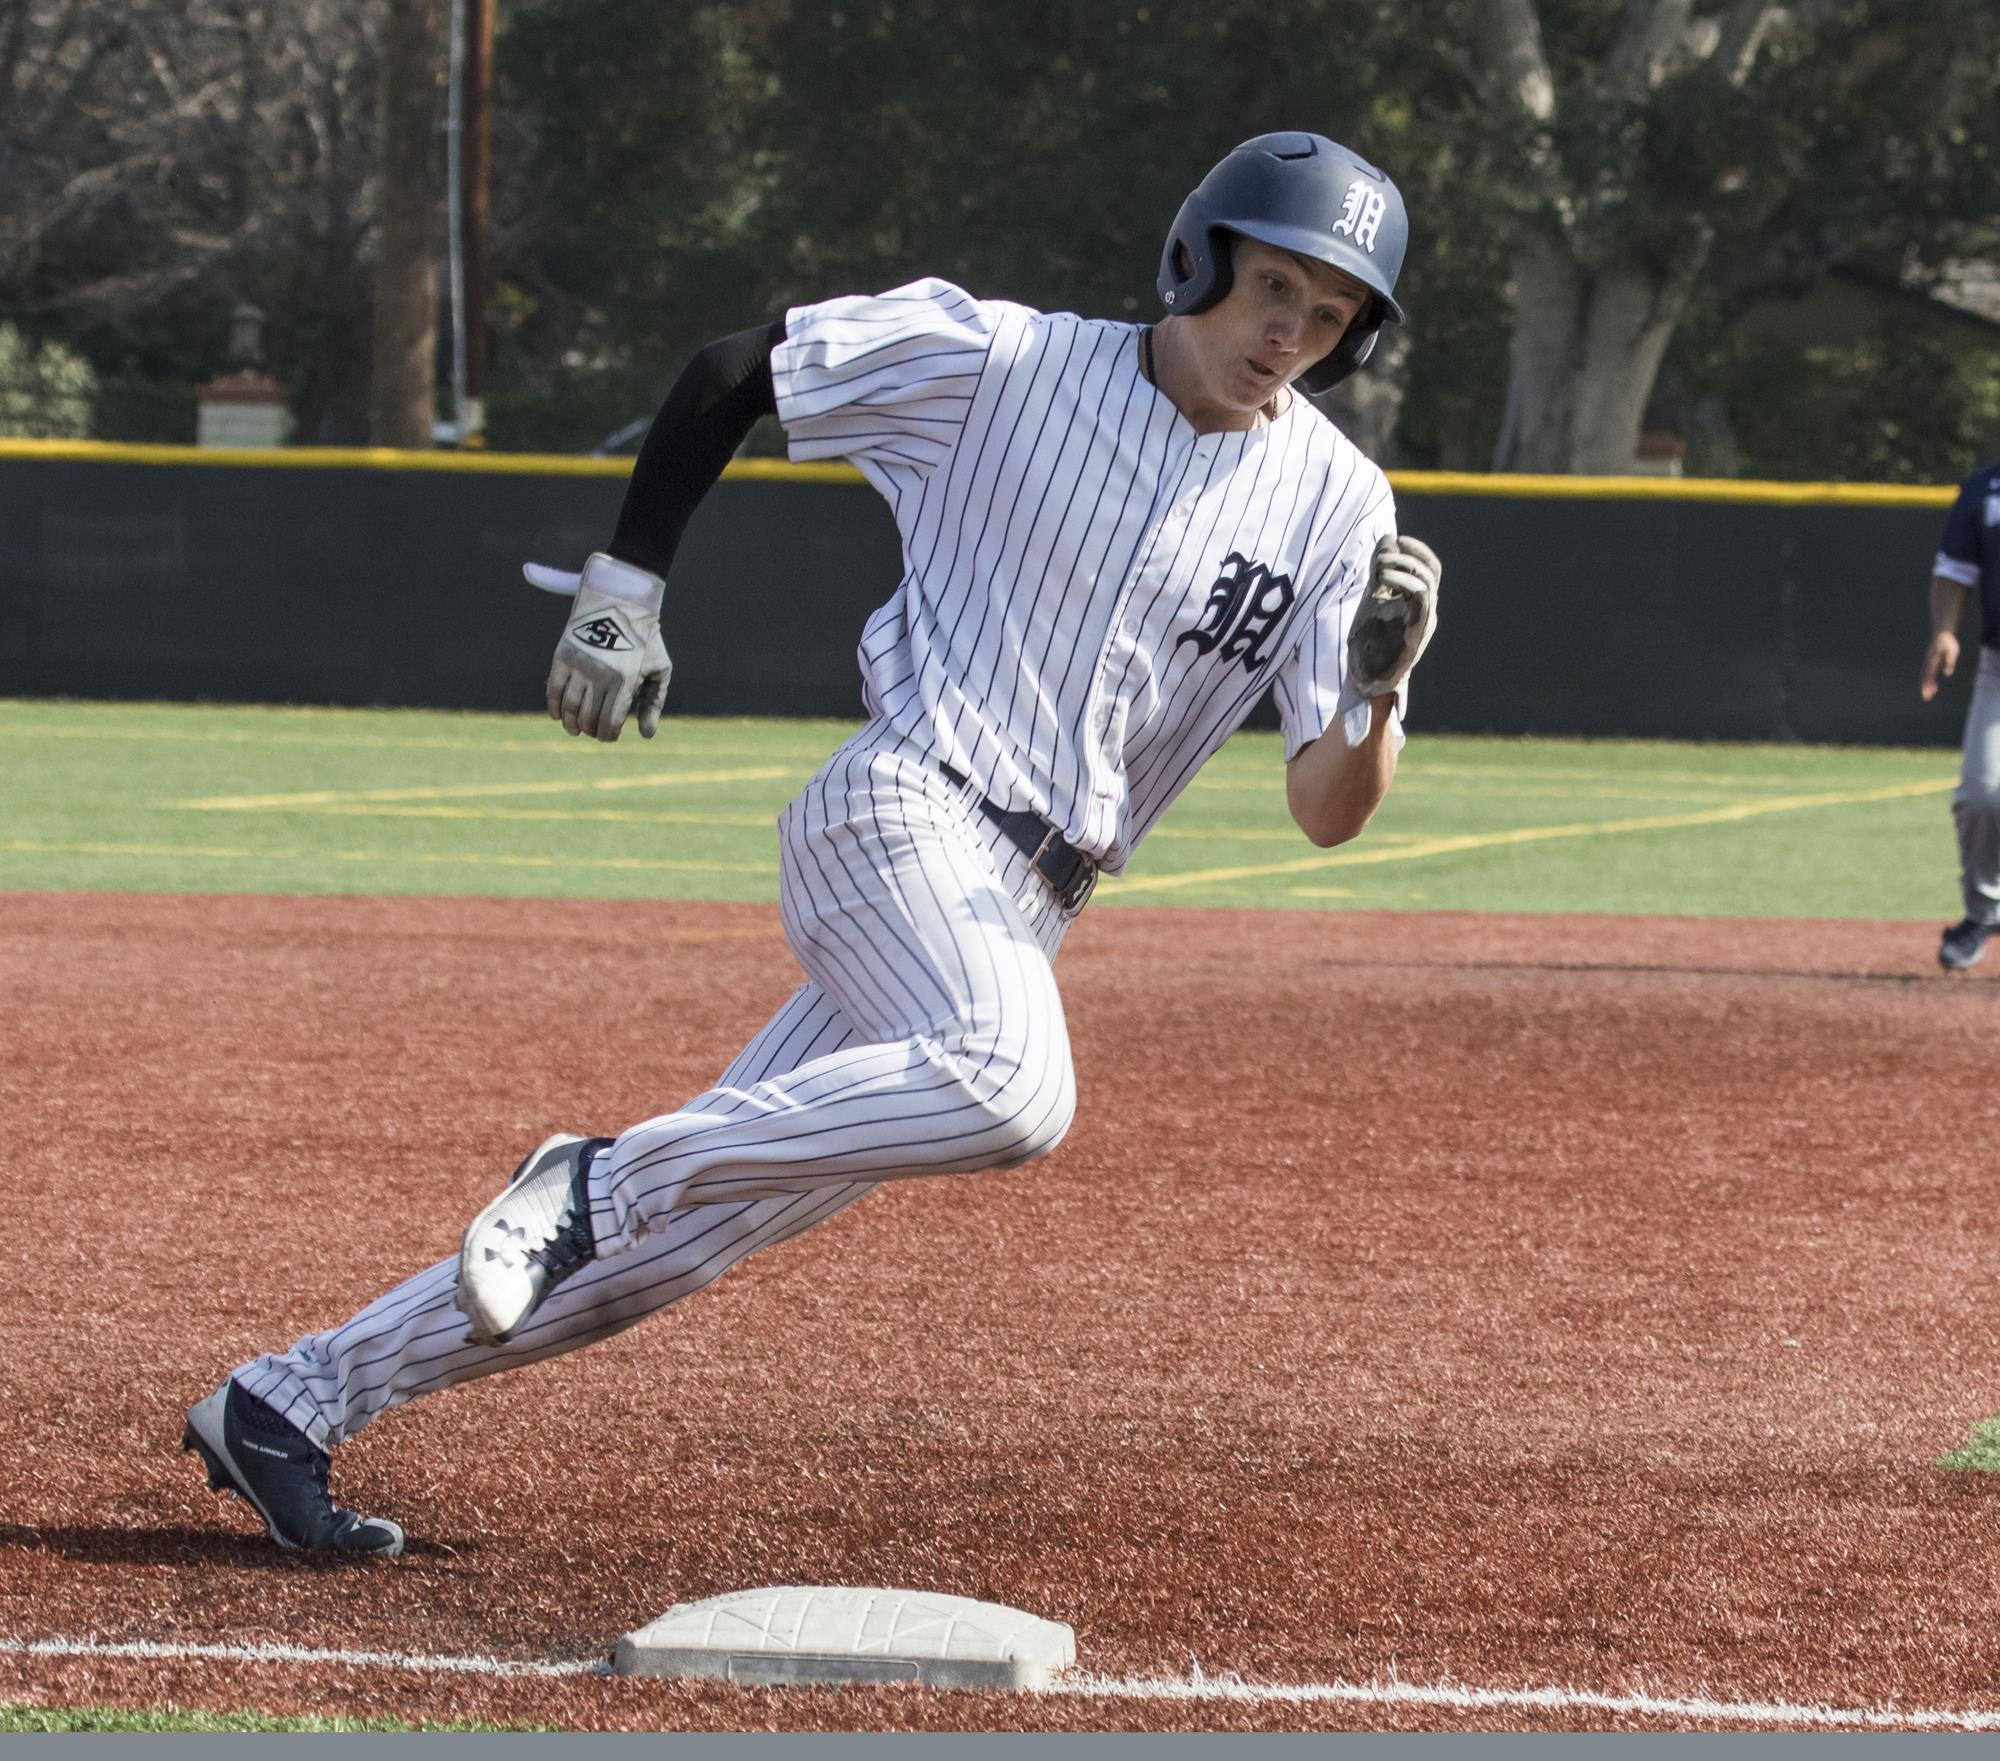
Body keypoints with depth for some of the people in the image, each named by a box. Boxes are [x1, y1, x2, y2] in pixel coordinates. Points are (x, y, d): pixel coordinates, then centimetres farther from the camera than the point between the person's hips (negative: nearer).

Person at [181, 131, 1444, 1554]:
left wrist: (1378, 682, -20)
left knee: (676, 1228, 0)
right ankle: (604, 1177, -22)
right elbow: (729, 373, 8)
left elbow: (1328, 812, 1)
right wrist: (623, 590, 1)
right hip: (901, 815, -5)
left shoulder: (1338, 505, 5)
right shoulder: (996, 360, -3)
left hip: (1022, 920, 5)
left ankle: (286, 1404, 8)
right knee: (1010, 1084, -36)